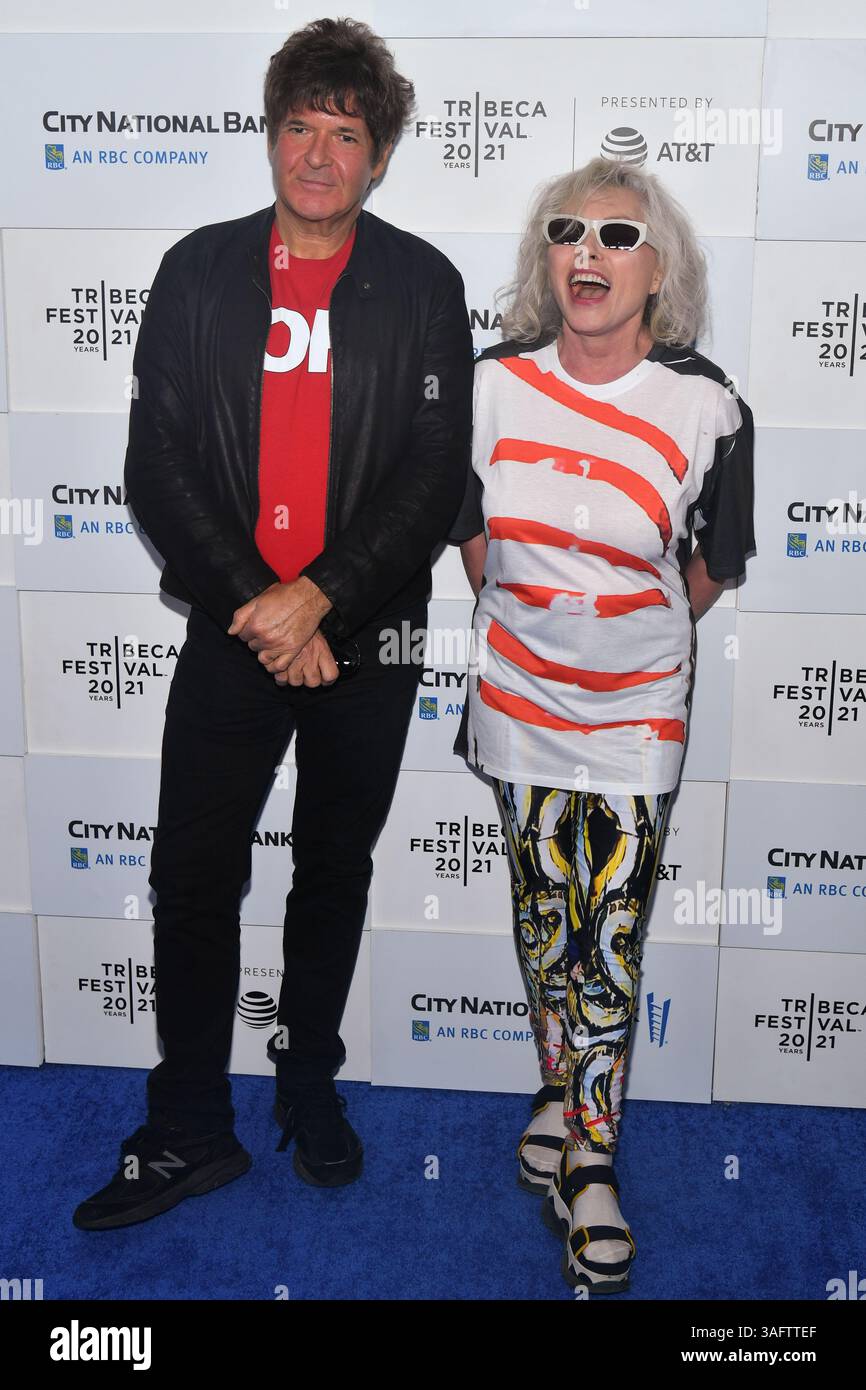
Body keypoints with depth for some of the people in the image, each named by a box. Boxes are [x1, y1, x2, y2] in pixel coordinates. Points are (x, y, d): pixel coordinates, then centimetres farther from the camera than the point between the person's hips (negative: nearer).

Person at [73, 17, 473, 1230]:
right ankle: (190, 1132, 20)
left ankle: (310, 1087, 34)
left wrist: (319, 596, -16)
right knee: (194, 876, 3)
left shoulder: (421, 285, 1)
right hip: (232, 630, 1)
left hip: (366, 638, 0)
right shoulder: (199, 273, 3)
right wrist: (255, 605, -12)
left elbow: (437, 473, -6)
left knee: (336, 868, 13)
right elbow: (158, 466, -2)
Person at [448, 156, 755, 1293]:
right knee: (543, 911, 15)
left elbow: (714, 565, 2)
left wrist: (644, 634, 9)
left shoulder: (706, 407, -12)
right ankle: (562, 1088, 37)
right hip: (519, 691, 2)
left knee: (612, 937, 3)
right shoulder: (493, 383, -6)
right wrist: (518, 616, 12)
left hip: (637, 707, -2)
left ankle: (589, 1157, 18)